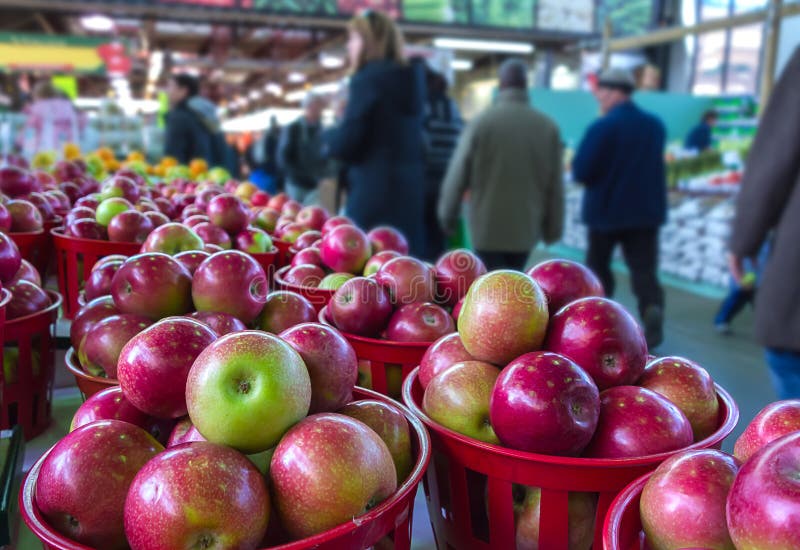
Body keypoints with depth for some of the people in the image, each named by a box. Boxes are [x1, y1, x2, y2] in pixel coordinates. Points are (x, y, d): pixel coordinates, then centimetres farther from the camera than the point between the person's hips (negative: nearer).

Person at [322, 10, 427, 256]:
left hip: (375, 192, -7)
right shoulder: (411, 79, 13)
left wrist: (329, 138, 9)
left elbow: (345, 144, -13)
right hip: (410, 189, 8)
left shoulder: (368, 79, -9)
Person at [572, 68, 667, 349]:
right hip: (646, 210, 4)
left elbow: (580, 172, -19)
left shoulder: (602, 127, -16)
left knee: (598, 266, 15)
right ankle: (653, 313, -19)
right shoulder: (655, 125, 5)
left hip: (606, 210, -4)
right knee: (644, 270, 3)